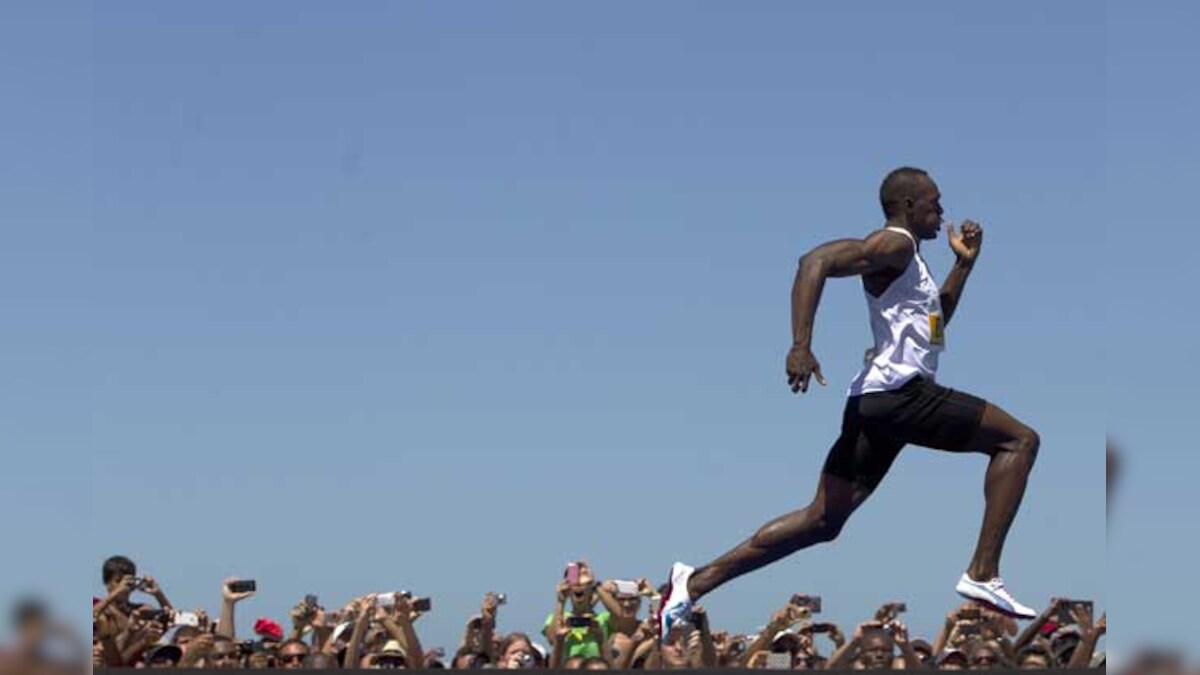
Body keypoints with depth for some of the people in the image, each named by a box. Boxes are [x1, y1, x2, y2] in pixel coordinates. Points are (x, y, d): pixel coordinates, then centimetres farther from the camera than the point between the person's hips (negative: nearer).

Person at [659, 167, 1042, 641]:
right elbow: (816, 261, -21)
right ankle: (982, 575, -11)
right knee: (1020, 440, -4)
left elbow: (936, 321, 38)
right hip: (898, 390, -10)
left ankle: (694, 583, 4)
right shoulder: (895, 245, -6)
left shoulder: (906, 256, 25)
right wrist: (801, 347, -30)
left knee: (822, 521, 8)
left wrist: (964, 263, 28)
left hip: (876, 403, 10)